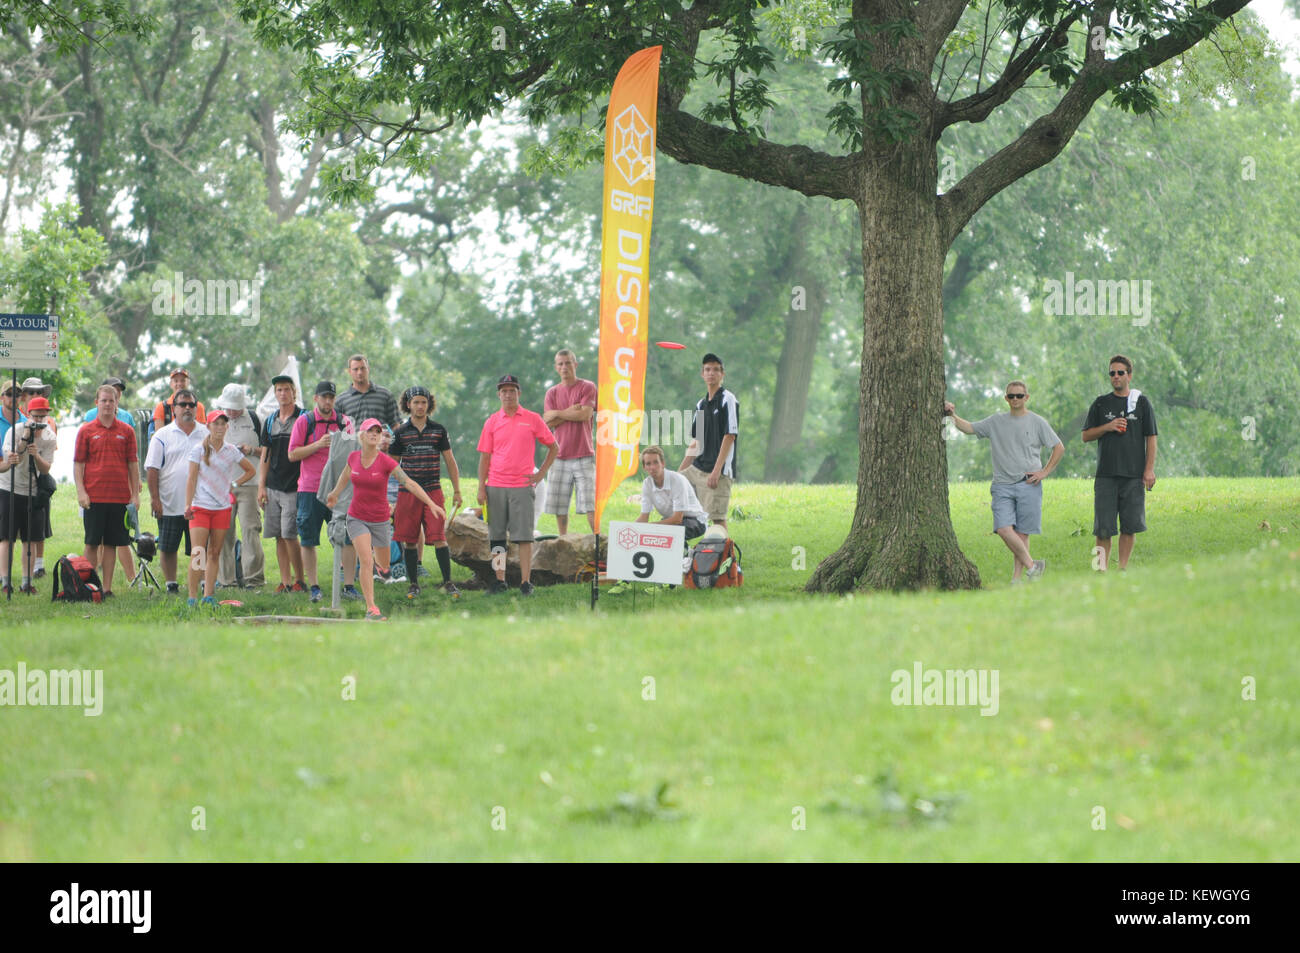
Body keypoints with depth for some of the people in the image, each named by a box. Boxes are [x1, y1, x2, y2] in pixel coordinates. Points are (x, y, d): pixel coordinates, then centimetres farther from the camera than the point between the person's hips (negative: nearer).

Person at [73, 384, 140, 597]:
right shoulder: (86, 431, 3)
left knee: (110, 544, 5)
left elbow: (133, 464, 9)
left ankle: (107, 588, 8)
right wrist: (81, 492, -7)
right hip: (94, 496, -1)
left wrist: (135, 494, 5)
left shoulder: (126, 431, 7)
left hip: (119, 496, 1)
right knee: (92, 543, 0)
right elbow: (78, 464, 3)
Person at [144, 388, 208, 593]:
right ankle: (171, 584, 12)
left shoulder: (206, 434, 10)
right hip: (170, 505, -2)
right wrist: (154, 498, -8)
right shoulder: (162, 435, 1)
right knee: (167, 548, 3)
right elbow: (152, 469, -1)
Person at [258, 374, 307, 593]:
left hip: (294, 486, -6)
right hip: (273, 486, 6)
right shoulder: (270, 422, 14)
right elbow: (265, 455, 16)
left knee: (289, 534, -11)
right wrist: (261, 486, 8)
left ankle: (299, 580, 0)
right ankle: (285, 581, 8)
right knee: (279, 536, 4)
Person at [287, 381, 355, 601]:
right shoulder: (304, 422, 3)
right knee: (308, 541, -1)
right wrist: (318, 445, -13)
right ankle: (314, 587, 5)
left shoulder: (344, 422, 10)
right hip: (310, 490, -2)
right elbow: (292, 455, -1)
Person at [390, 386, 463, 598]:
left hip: (433, 491, -1)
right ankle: (413, 584, 11)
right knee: (409, 540, 2)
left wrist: (456, 491, 9)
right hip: (408, 492, 1)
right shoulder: (401, 433, 6)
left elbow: (450, 461, 12)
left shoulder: (438, 430, 7)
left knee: (439, 537, -9)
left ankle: (448, 582, -3)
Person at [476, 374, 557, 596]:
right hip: (495, 486, 2)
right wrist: (481, 487, 2)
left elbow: (553, 447, 11)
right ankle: (500, 581, 10)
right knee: (496, 536, 3)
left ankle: (526, 582, -5)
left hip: (522, 486, -2)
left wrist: (541, 473, 3)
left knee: (524, 536, -6)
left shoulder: (532, 419, 4)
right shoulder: (492, 422, 8)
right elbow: (485, 457, 9)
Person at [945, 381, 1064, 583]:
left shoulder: (1037, 422, 6)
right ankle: (1031, 565, -4)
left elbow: (1059, 448, 9)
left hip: (1028, 484, -2)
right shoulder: (996, 422, 12)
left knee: (1022, 533, -3)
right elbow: (969, 428, 9)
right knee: (1004, 529, -15)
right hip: (1002, 486, 2)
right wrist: (953, 416, -8)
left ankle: (1017, 578, 2)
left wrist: (1044, 472, 1)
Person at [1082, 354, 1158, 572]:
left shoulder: (1141, 402, 6)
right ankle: (1102, 569, 2)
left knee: (1130, 526, 0)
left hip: (1133, 474, -1)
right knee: (1103, 527, -3)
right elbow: (1086, 436, 10)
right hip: (1106, 474, 1)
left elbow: (1151, 438, 5)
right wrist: (1107, 427, -8)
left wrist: (1149, 470, -3)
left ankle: (1123, 569, 7)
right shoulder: (1101, 404, 10)